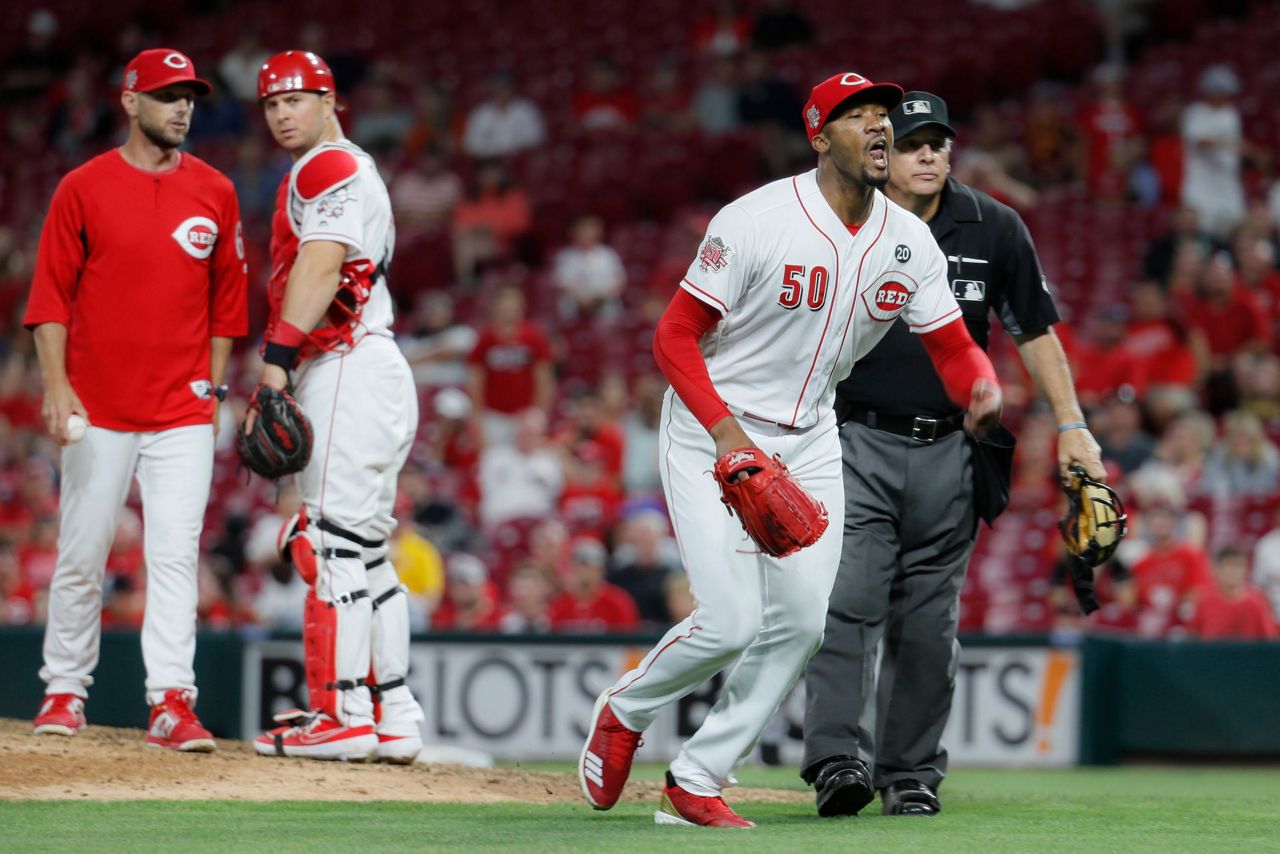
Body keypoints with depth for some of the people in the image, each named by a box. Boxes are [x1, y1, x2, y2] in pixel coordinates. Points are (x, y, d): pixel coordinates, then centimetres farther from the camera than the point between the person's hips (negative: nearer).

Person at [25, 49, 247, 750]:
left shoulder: (214, 193, 8)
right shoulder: (83, 188, 0)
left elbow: (227, 297, 15)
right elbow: (50, 295, 0)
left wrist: (214, 384, 9)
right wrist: (56, 384, -9)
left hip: (183, 411, 1)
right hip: (98, 408, -1)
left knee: (175, 555, -7)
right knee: (81, 555, 4)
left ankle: (171, 703, -10)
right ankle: (65, 691, 16)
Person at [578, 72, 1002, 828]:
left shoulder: (910, 243, -2)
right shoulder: (757, 221, -20)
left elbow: (956, 348, 1)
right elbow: (675, 337, -16)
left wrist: (984, 392, -23)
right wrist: (727, 431, -27)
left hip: (808, 439, 6)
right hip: (712, 430, -6)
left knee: (801, 621, -1)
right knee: (732, 622, -15)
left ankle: (696, 783, 11)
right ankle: (624, 712, 16)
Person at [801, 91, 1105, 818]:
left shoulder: (994, 230, 1)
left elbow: (1034, 330, 10)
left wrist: (1072, 425, 4)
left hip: (949, 452, 2)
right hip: (858, 443, -2)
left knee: (927, 623, 5)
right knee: (847, 601, -16)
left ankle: (911, 775, 13)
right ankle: (838, 759, -21)